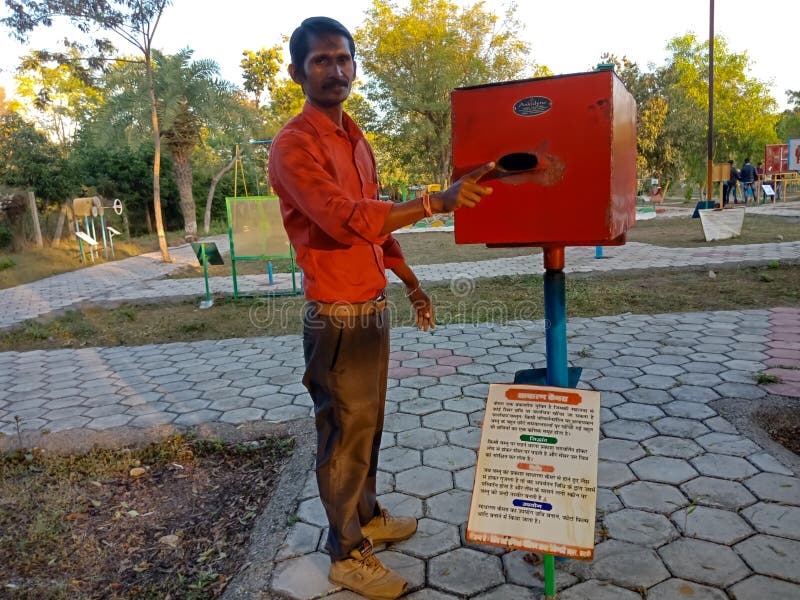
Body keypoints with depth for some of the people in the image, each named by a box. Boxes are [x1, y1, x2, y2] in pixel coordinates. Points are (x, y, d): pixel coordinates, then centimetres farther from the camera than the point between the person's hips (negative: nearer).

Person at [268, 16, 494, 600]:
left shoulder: (358, 140, 13)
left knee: (369, 424, 20)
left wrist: (412, 284, 18)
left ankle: (367, 516, 39)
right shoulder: (294, 146, -15)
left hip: (374, 307, 8)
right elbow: (345, 219, -30)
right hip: (338, 317, -8)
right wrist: (436, 202, -37)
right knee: (345, 435, 4)